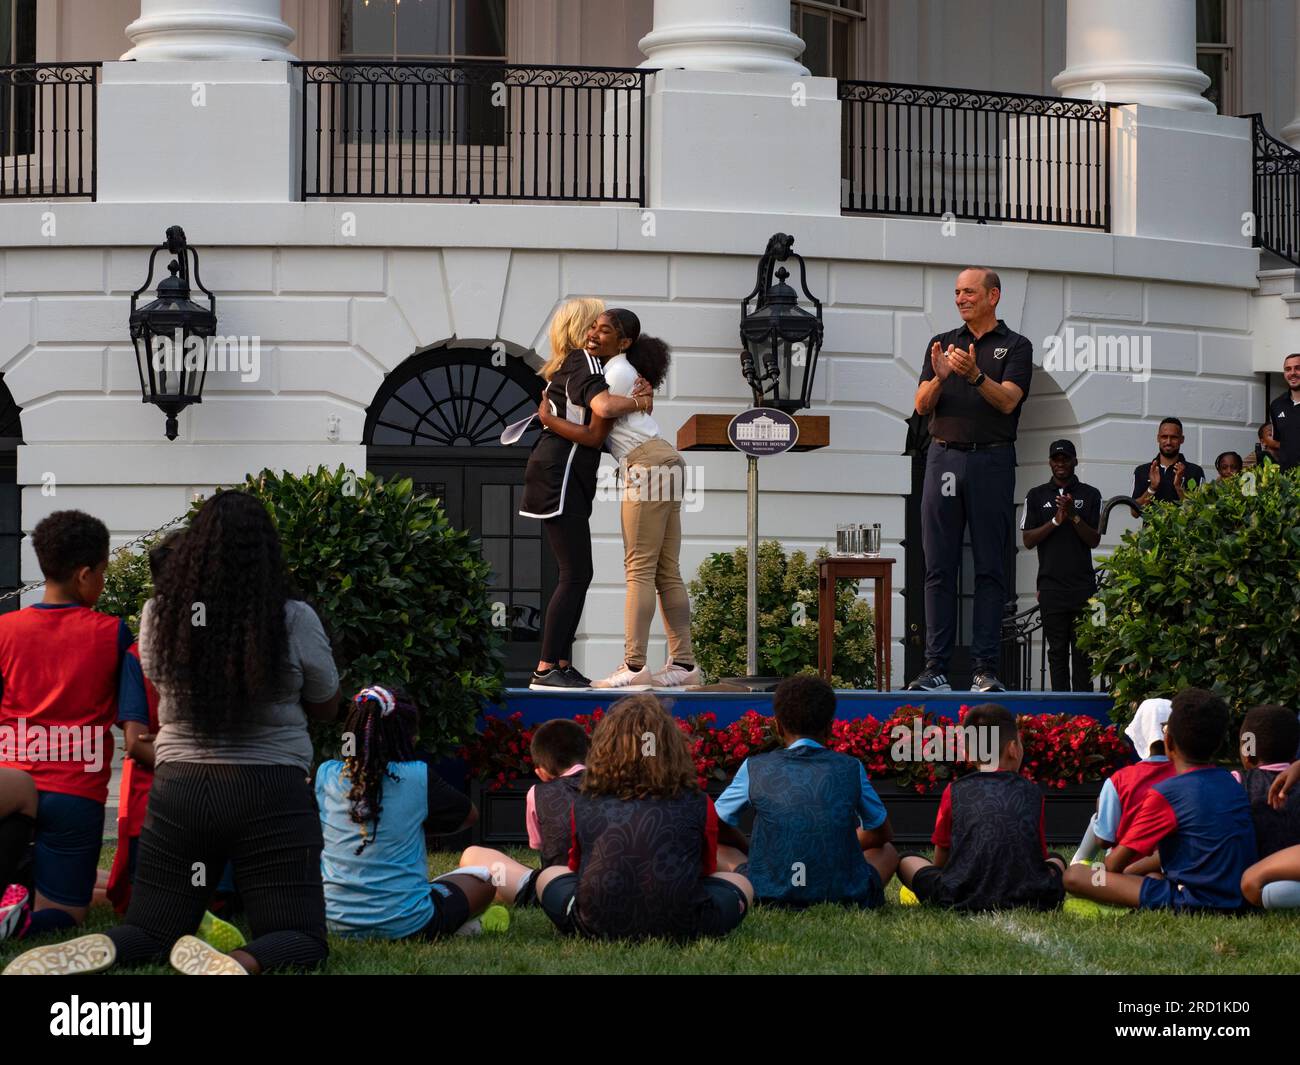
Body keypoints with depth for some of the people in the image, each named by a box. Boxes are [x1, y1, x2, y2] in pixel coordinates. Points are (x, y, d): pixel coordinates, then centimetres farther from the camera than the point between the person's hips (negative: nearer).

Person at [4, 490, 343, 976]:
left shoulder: (158, 617, -4)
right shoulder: (295, 621, -10)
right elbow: (326, 708, 7)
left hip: (180, 790, 3)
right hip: (271, 796, -3)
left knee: (150, 933, 14)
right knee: (300, 940, 3)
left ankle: (99, 952, -21)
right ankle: (240, 964, -31)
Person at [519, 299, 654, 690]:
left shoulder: (565, 367, 22)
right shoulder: (585, 362, -9)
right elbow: (602, 405, -27)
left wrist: (637, 395, 3)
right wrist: (638, 401, -9)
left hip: (559, 478, 10)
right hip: (559, 477, -10)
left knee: (576, 575, 11)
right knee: (575, 575, -12)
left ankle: (561, 664, 10)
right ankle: (547, 668, -14)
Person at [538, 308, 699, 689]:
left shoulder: (617, 375, -8)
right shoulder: (625, 370, 22)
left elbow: (594, 436, -9)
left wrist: (548, 419, 2)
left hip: (648, 465, -10)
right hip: (668, 463, 10)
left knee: (639, 569, -12)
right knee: (667, 572, 7)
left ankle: (634, 666, -17)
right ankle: (683, 663, 4)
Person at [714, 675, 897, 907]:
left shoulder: (754, 768, 4)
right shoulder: (850, 768, 7)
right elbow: (882, 834, 21)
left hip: (769, 895, -1)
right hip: (845, 895, 1)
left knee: (718, 851, 27)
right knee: (886, 852, 32)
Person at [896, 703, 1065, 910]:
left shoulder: (955, 792, 9)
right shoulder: (1032, 792, 12)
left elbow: (940, 860, 15)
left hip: (962, 899, -1)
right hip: (1030, 899, 1)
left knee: (907, 861, 24)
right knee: (1056, 861, 33)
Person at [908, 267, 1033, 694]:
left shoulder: (1015, 347, 5)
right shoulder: (942, 343, 16)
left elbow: (1008, 400, -10)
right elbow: (922, 405, 7)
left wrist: (975, 375, -27)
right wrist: (939, 378, -14)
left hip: (991, 461, -3)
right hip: (943, 456, 3)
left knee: (990, 568, -3)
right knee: (939, 567, 0)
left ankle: (986, 669, -3)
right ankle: (935, 667, -1)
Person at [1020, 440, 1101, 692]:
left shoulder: (1090, 495, 9)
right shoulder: (1036, 496, 11)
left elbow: (1094, 539, 3)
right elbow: (1028, 540, 4)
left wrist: (1074, 516, -13)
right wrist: (1056, 521, -10)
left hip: (1083, 584, -1)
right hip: (1051, 584, 1)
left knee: (1082, 650, -5)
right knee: (1057, 652, 1)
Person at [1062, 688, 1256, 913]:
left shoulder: (1166, 794, -12)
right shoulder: (1232, 783, 10)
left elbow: (1114, 863, -7)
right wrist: (1134, 869, 26)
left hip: (1193, 901, -8)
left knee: (1074, 876, -12)